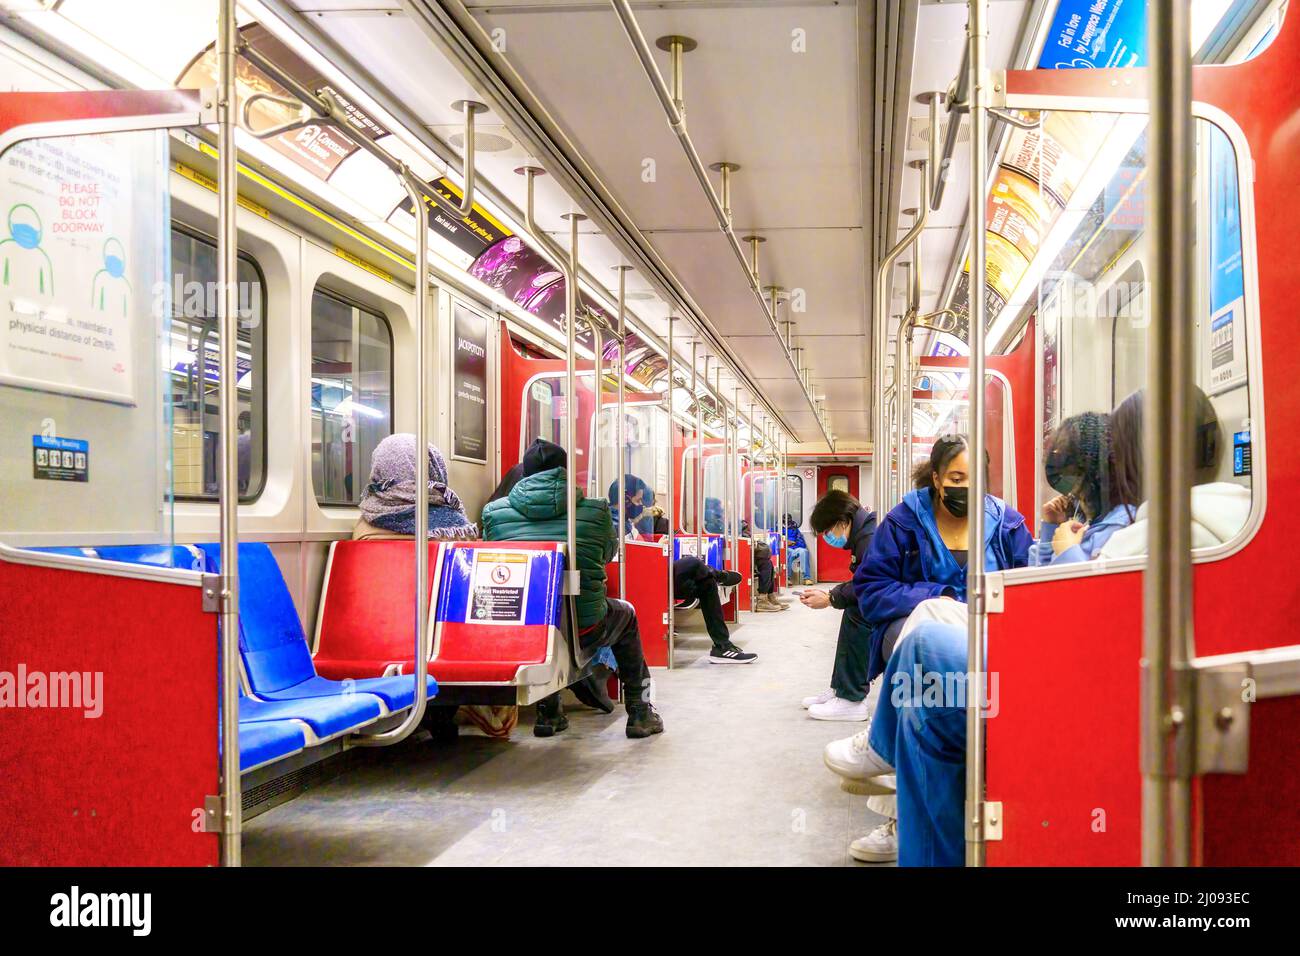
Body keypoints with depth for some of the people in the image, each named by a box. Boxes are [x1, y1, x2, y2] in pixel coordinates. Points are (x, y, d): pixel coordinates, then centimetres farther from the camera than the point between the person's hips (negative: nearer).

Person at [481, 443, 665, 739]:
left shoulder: (494, 511, 2)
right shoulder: (595, 510, 0)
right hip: (583, 631, -2)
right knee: (626, 614, 32)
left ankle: (548, 714, 41)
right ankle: (639, 713, 34)